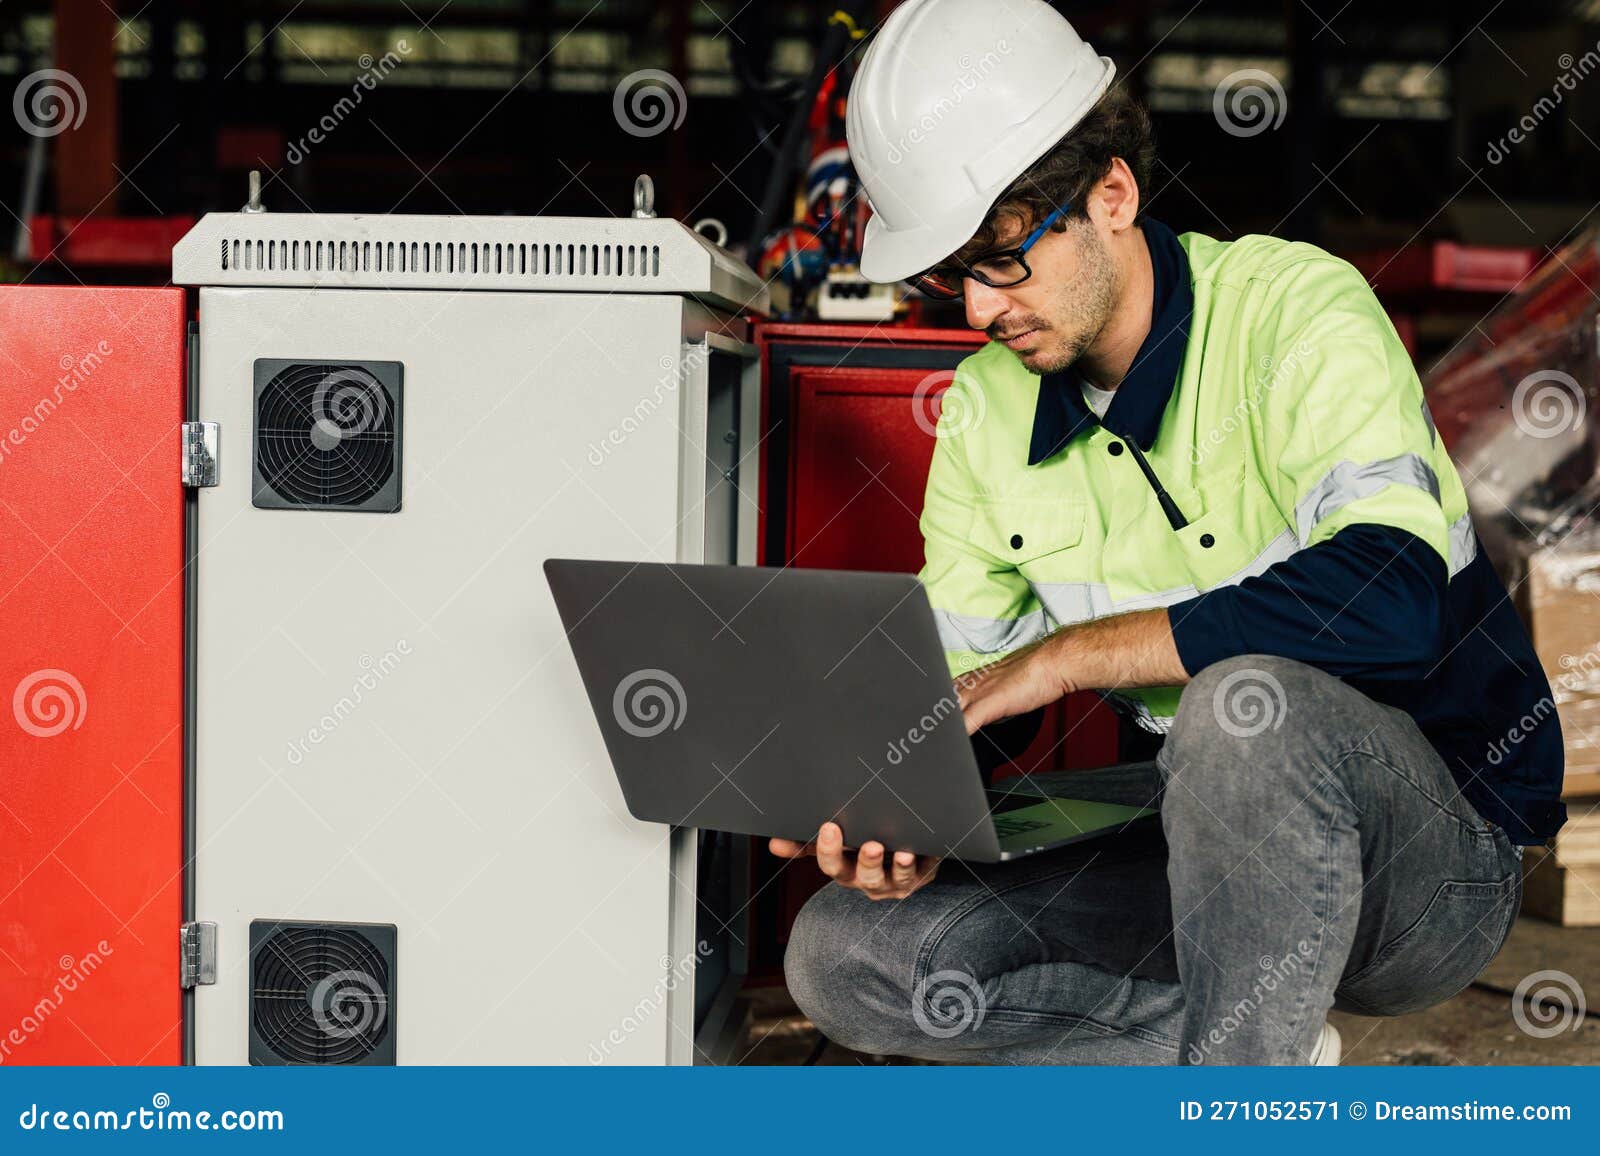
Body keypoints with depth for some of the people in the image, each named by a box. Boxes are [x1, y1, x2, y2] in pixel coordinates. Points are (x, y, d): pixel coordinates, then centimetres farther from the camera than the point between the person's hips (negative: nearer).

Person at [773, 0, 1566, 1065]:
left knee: (1251, 702, -40)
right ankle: (1273, 1055, -6)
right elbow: (950, 681, 5)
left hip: (1439, 851, -6)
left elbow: (1391, 598, -33)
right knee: (845, 954, -10)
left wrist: (1071, 653, -29)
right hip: (1207, 830, 6)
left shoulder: (1299, 309, -17)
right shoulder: (986, 408, 2)